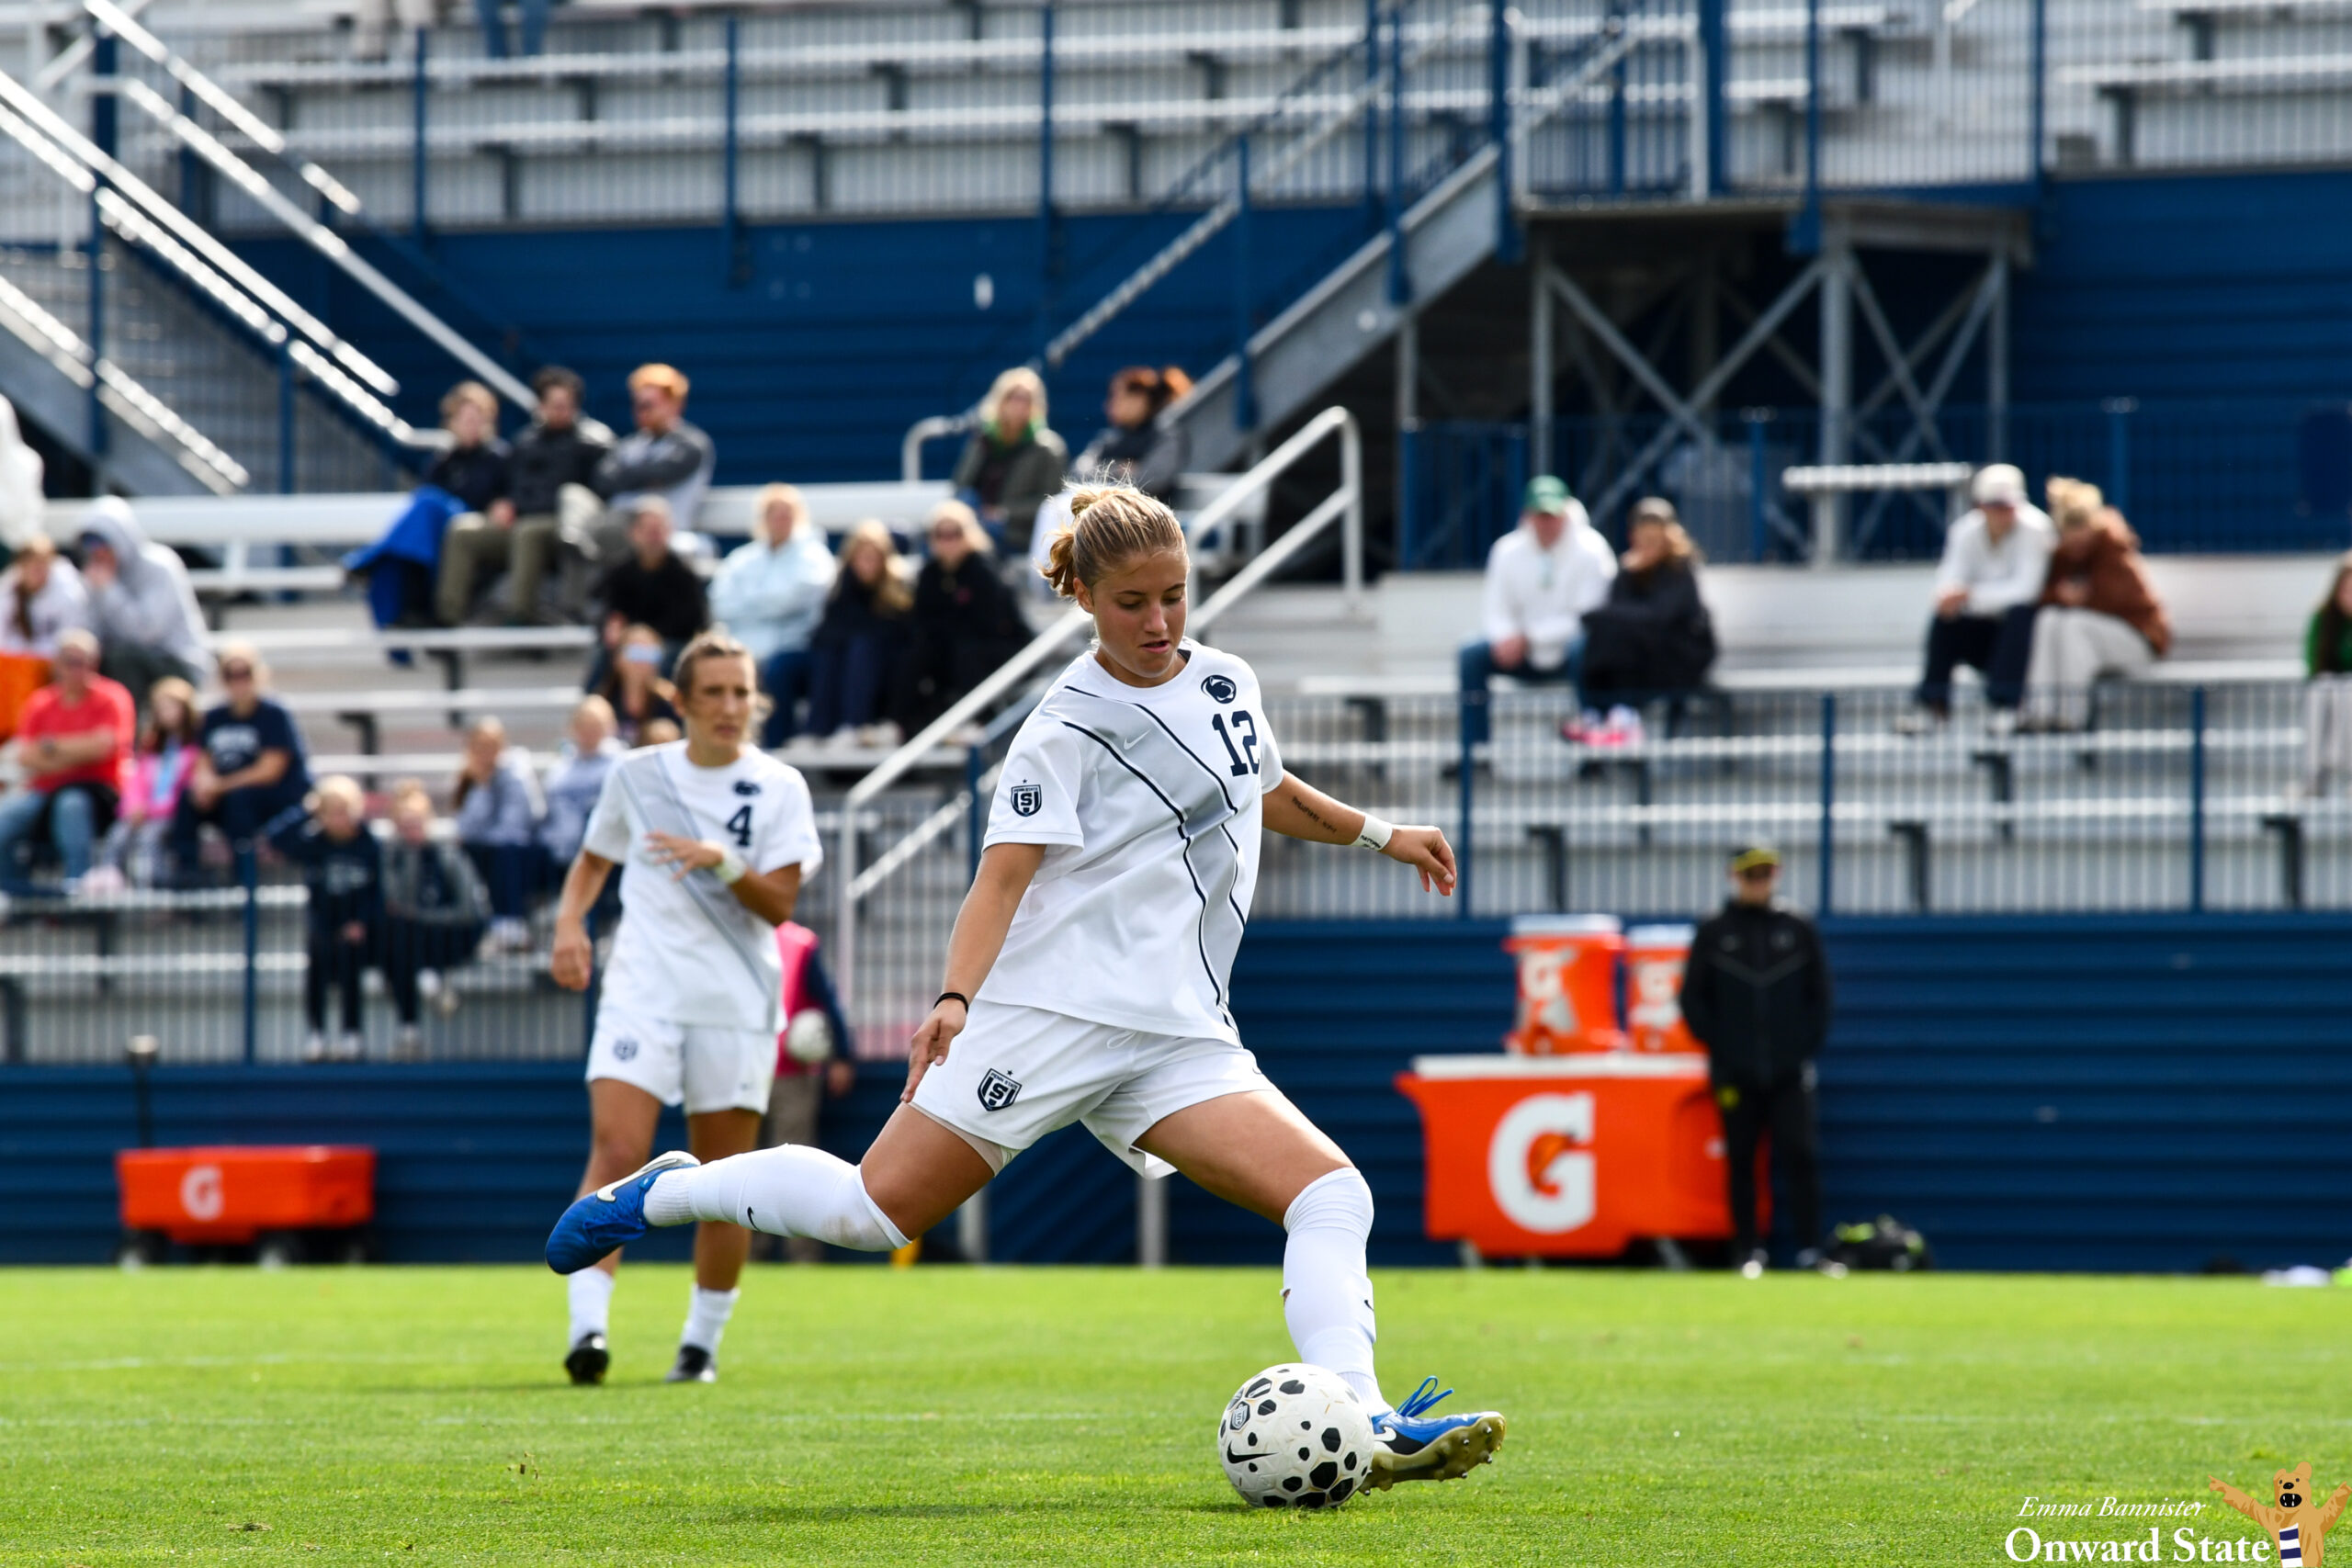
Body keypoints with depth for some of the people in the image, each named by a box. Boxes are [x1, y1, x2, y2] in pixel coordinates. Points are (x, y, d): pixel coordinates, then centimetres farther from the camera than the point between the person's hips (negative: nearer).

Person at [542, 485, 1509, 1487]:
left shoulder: (1227, 684, 15)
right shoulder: (1069, 728, -5)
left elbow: (1267, 793, 37)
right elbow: (1004, 874, -14)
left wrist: (1378, 835, 44)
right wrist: (955, 1000, -28)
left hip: (1180, 1042, 6)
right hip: (1055, 1014, -6)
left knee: (1331, 1196, -14)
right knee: (878, 1209, -11)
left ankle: (1363, 1431, -25)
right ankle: (661, 1192, 12)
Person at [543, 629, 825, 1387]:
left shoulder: (779, 788, 2)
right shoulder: (637, 774, 7)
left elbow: (780, 904, -6)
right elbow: (595, 856, 23)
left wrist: (722, 863, -23)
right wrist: (570, 920, 5)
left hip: (737, 1007, 0)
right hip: (642, 994, 0)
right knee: (616, 1152, -18)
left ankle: (703, 1340, 17)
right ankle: (588, 1325, -22)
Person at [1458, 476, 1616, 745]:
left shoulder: (1589, 550, -10)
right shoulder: (1508, 551, 3)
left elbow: (1587, 619, -16)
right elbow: (1494, 610, 5)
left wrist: (1530, 636, -22)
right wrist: (1505, 637, -20)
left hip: (1568, 659, -4)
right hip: (1527, 661, 4)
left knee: (1582, 648, -38)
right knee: (1472, 656, -19)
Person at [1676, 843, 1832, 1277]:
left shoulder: (1799, 930, 9)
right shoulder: (1713, 932, 6)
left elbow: (1819, 996, 12)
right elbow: (1693, 997, 8)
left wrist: (1808, 1044, 1)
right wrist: (1717, 1044, -2)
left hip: (1789, 1068, 0)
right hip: (1736, 1072, 0)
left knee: (1800, 1157, -8)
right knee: (1740, 1162, 2)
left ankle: (1809, 1250, -7)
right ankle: (1748, 1251, 7)